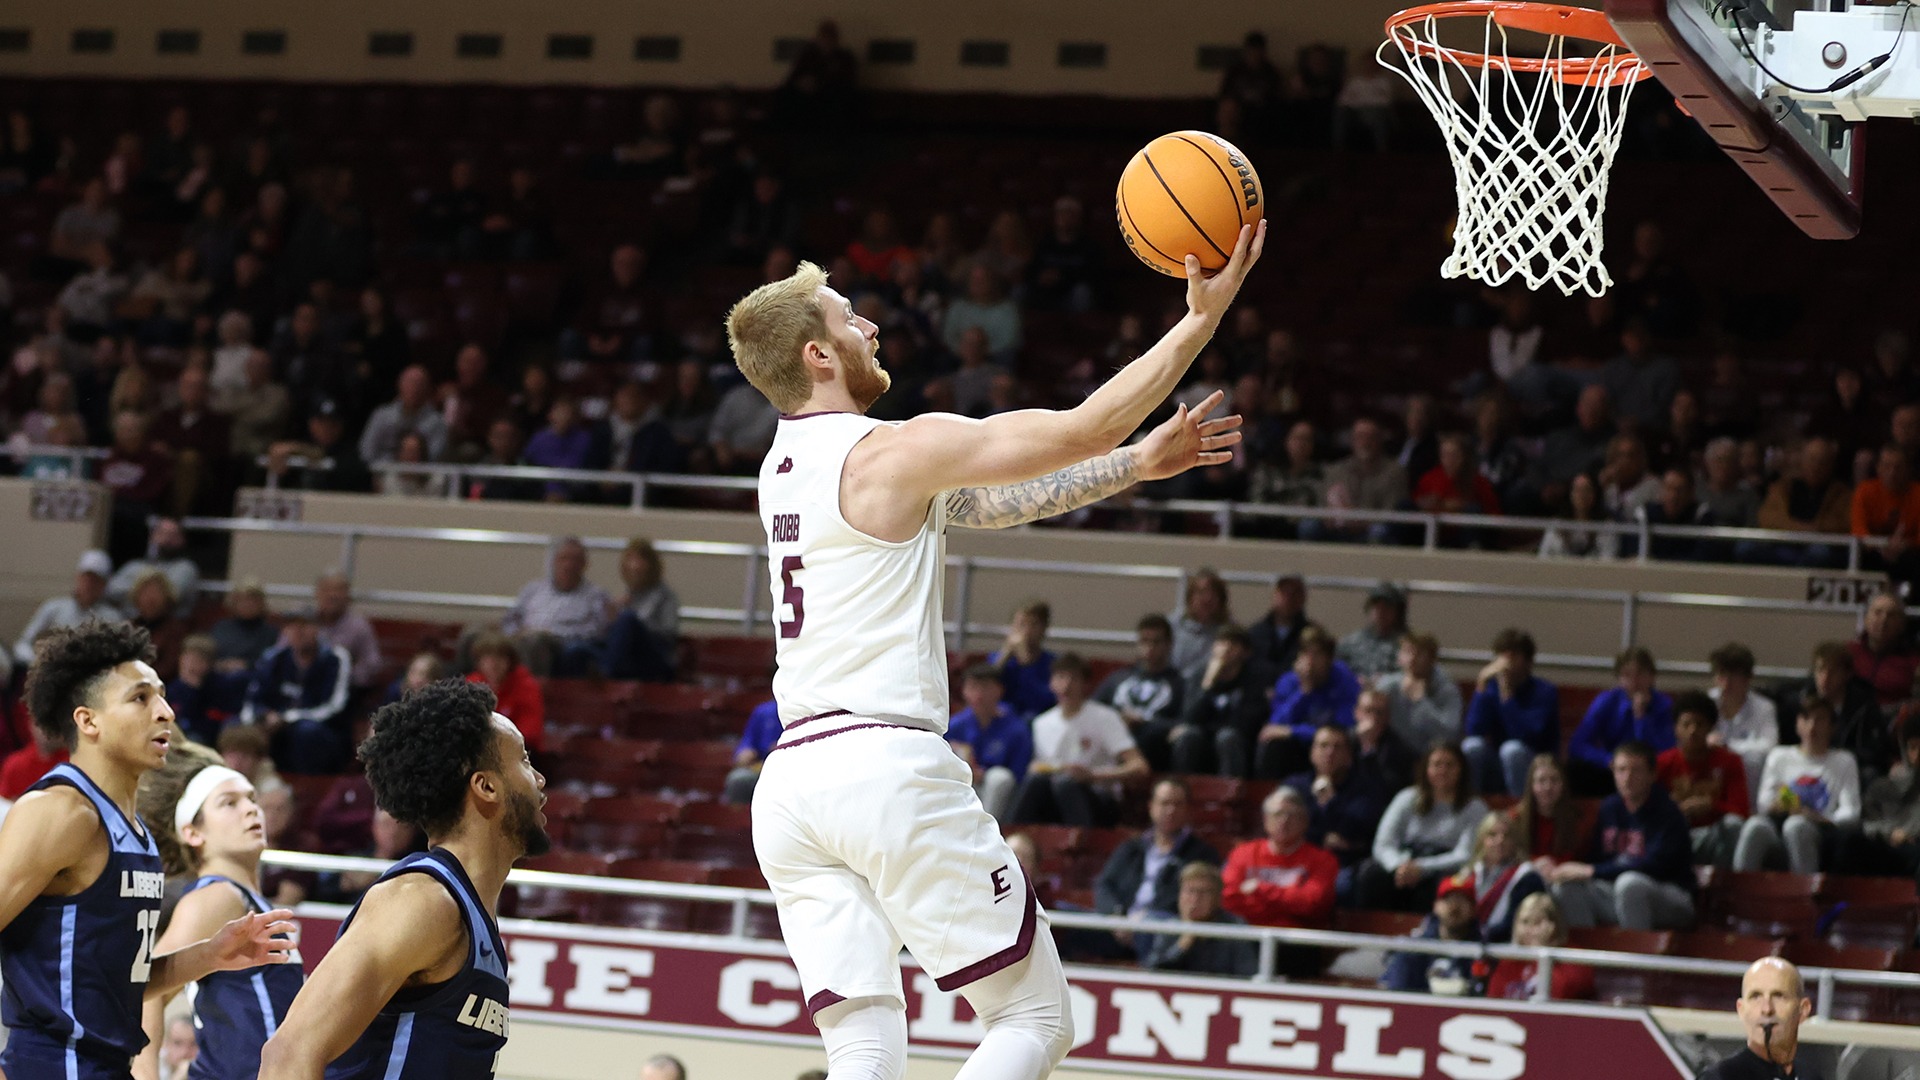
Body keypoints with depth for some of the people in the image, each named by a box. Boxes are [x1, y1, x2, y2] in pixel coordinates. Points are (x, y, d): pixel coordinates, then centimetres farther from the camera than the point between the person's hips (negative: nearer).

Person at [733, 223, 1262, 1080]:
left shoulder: (785, 467, 18)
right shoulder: (893, 452, -7)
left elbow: (991, 502, 23)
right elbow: (1082, 430, -8)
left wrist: (1139, 464, 22)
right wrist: (1201, 319, -1)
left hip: (788, 782, 8)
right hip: (889, 765, -8)